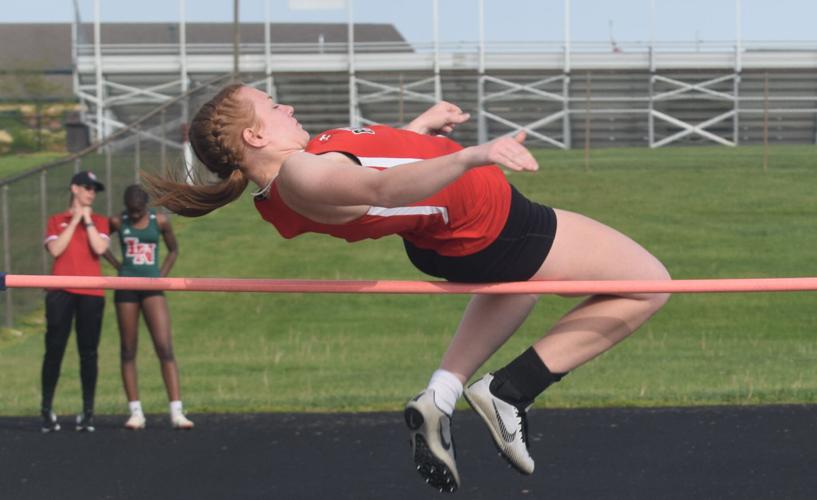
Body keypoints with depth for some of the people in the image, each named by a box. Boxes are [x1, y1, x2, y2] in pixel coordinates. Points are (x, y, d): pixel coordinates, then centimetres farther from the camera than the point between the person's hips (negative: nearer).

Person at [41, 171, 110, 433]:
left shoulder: (99, 221, 14)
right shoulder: (56, 221, 12)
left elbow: (100, 248, -4)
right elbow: (55, 250, -5)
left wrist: (87, 219, -2)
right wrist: (75, 220, -2)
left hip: (91, 294, 1)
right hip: (61, 292, -1)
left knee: (88, 353, -1)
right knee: (54, 350, -5)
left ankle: (88, 412, 1)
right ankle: (47, 410, -1)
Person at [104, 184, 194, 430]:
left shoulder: (160, 221, -1)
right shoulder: (118, 222, 0)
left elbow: (173, 250, 14)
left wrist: (161, 276, 3)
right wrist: (117, 265, 8)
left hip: (152, 288, -1)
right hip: (126, 288, 1)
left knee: (165, 347, -12)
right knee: (128, 350, 2)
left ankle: (176, 412, -15)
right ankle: (136, 412, 7)